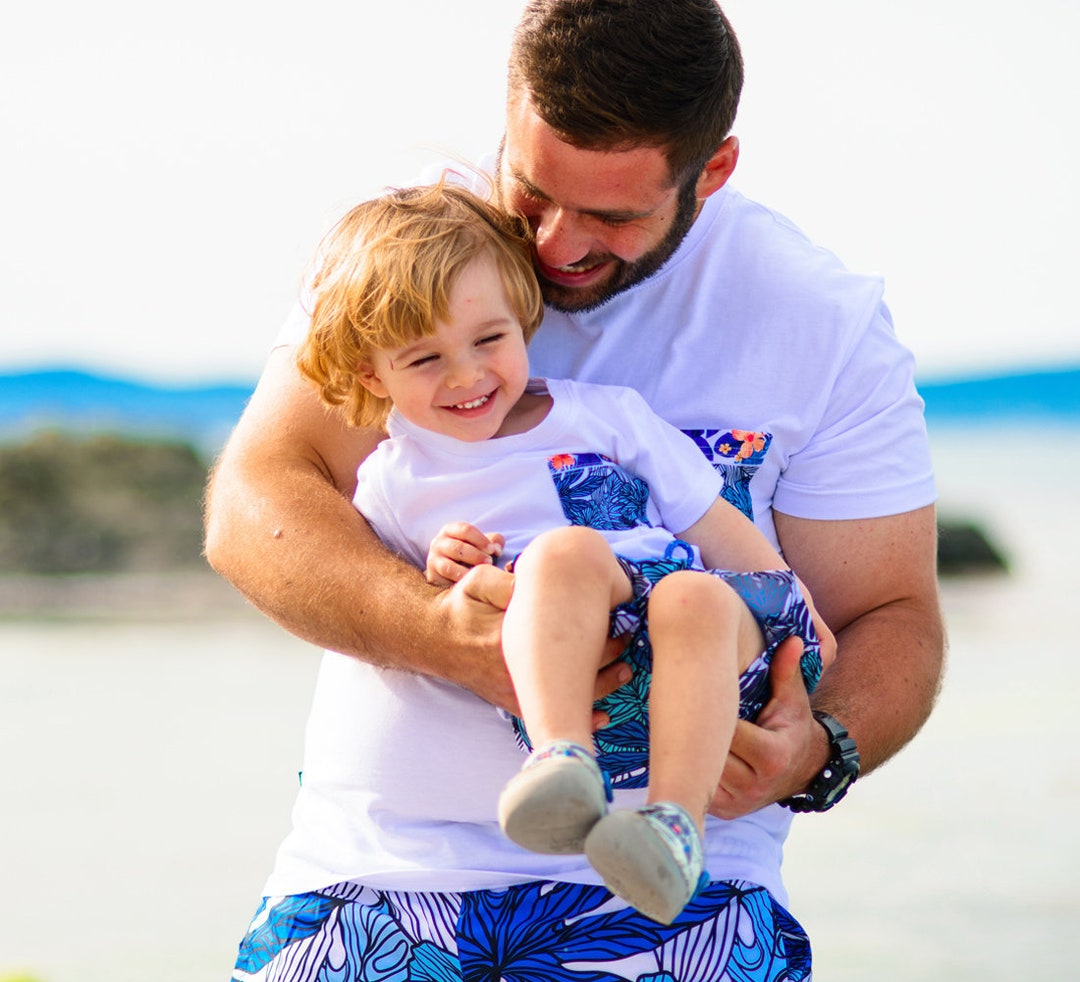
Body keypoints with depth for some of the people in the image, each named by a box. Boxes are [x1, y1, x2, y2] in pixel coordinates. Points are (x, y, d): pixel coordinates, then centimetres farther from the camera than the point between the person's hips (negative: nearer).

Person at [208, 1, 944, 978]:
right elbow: (251, 507, -7)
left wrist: (817, 751, -20)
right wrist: (435, 630, -26)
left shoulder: (823, 321, -1)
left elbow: (892, 614, 3)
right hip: (380, 852, 1)